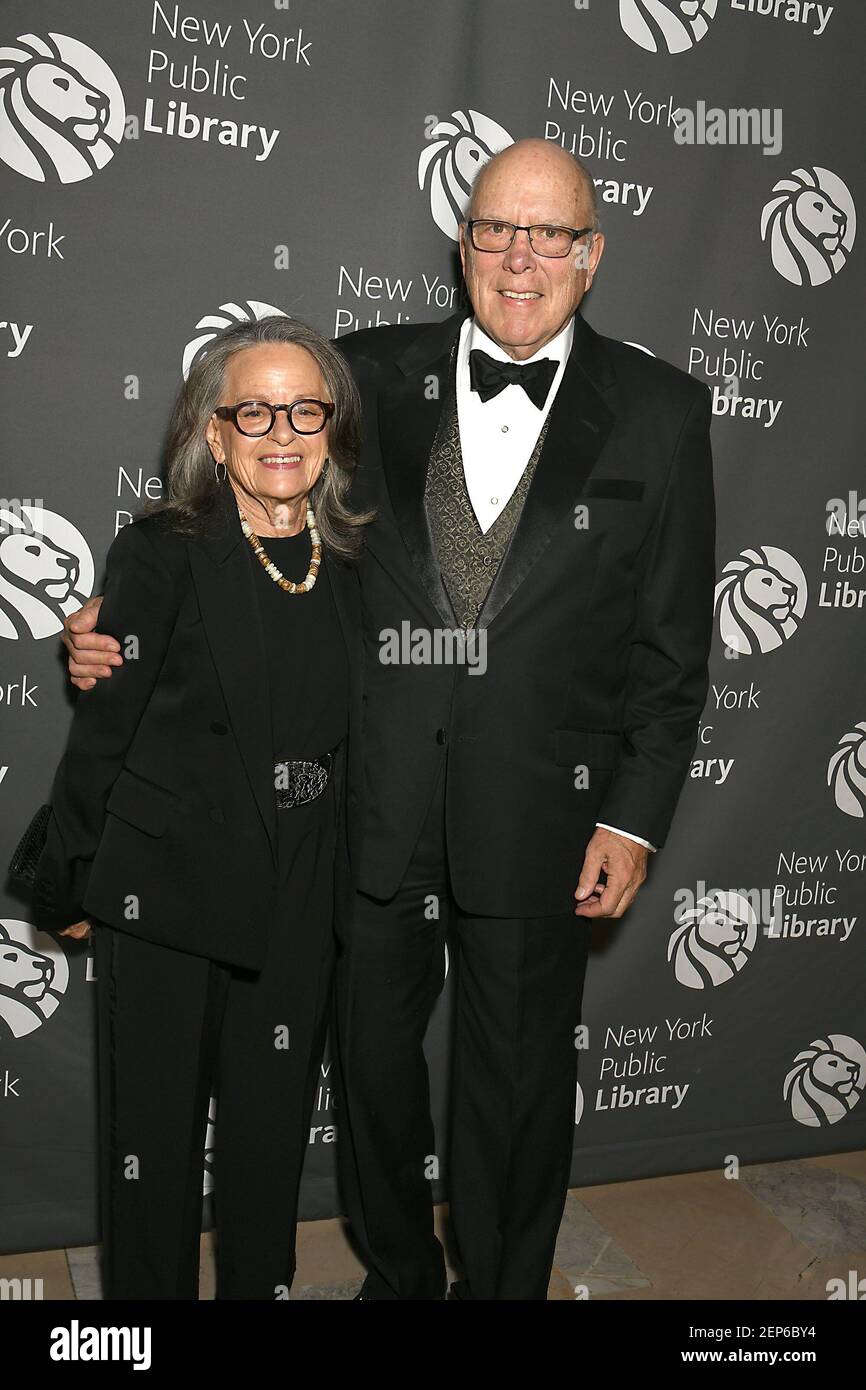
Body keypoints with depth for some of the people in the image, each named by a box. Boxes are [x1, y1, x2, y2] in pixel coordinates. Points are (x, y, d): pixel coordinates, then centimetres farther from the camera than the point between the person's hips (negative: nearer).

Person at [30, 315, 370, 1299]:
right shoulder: (162, 554, -10)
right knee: (153, 1128, 11)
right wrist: (70, 886, -2)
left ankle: (261, 1285, 39)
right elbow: (104, 729, -7)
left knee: (273, 1124, 17)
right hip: (166, 885, -3)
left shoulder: (356, 562, 2)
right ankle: (147, 1291, 35)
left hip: (301, 896, 4)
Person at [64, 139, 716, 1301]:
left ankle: (502, 1283, 43)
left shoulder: (659, 411, -2)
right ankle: (397, 1275, 45)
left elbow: (674, 640, -1)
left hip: (536, 812, -1)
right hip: (374, 799, 2)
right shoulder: (370, 375, 2)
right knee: (373, 1052, 18)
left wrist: (634, 818, -4)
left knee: (517, 1079, 16)